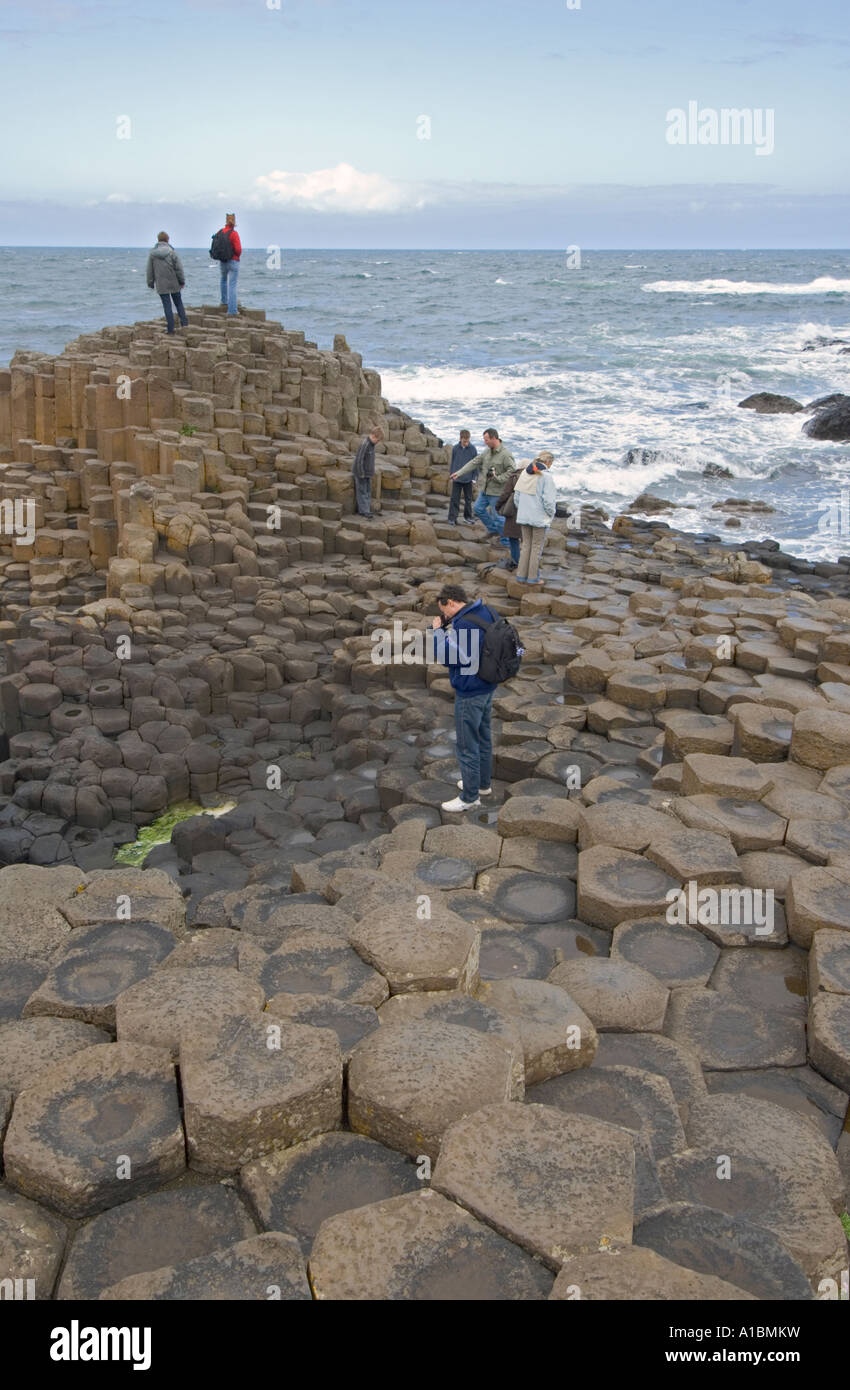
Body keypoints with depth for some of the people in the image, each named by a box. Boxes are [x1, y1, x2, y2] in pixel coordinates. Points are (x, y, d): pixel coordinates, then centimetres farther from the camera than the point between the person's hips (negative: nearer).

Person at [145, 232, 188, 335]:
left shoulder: (152, 253, -1)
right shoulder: (172, 252, -8)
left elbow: (150, 270, 4)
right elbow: (179, 268, -7)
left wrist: (151, 283, 13)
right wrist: (182, 281, 4)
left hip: (161, 285, 0)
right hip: (174, 283, 0)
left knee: (167, 305, 3)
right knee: (178, 303, 16)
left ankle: (170, 328, 1)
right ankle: (184, 322, 12)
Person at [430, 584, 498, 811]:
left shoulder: (464, 624, -27)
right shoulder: (486, 612, 2)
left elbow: (445, 656, -23)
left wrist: (438, 631, -11)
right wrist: (449, 628, 3)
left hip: (470, 693, -10)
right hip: (487, 686, 10)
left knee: (467, 746, 3)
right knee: (483, 736, 23)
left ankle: (470, 797, 15)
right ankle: (483, 783, 40)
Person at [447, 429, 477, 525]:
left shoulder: (473, 449, -5)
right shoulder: (455, 448, -3)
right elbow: (452, 462, 7)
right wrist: (451, 474, 9)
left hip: (468, 479, 1)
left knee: (468, 499, 13)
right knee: (455, 499, -2)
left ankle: (468, 516, 27)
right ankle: (452, 518, 1)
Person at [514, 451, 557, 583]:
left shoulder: (525, 473, 5)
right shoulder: (546, 476, -14)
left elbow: (517, 496, 8)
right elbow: (548, 500, -17)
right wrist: (551, 513, -1)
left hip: (523, 517, 6)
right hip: (539, 518, -6)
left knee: (525, 545, 15)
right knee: (536, 547, 6)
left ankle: (521, 576, 17)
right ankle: (533, 578, 12)